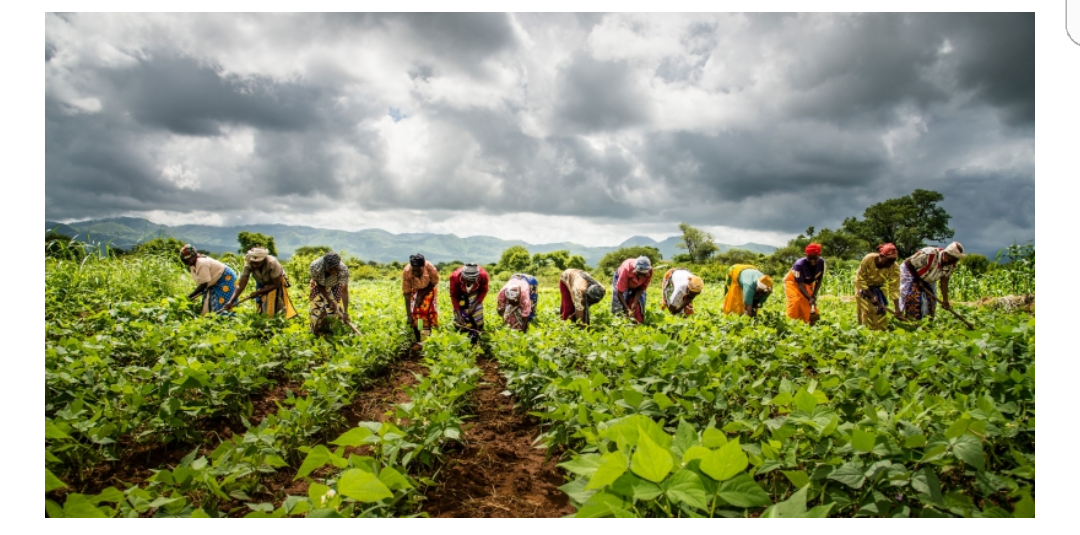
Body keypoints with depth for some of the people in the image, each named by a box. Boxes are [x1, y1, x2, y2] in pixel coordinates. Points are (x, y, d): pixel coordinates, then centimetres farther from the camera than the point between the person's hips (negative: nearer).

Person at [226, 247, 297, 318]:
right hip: (262, 283, 3)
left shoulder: (272, 263, -39)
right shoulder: (248, 264, -32)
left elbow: (276, 285, -26)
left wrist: (258, 292, -30)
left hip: (277, 282, -3)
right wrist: (231, 301, -42)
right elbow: (241, 285, -31)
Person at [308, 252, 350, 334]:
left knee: (336, 309, -6)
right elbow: (319, 285, -20)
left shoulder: (343, 269, -39)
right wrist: (329, 301, -22)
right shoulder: (315, 266, -38)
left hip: (334, 288, 0)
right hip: (319, 288, 0)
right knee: (317, 309, 0)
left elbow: (344, 291, -33)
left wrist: (345, 313, -35)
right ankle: (317, 331, 26)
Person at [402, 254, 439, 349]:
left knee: (429, 309, -11)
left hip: (428, 288, 0)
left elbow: (433, 284, -14)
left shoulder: (431, 269, -37)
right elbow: (407, 294, -29)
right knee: (415, 312, -8)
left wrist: (421, 295, -20)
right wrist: (409, 314, -30)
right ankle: (417, 341, 6)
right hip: (415, 289, 0)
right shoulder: (406, 272, -37)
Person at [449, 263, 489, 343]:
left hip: (475, 294, 1)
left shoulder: (483, 275, -35)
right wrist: (458, 314, -20)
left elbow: (484, 291, -12)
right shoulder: (455, 277, -36)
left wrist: (474, 305, -21)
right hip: (460, 294, 0)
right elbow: (453, 295, -17)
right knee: (459, 321, -6)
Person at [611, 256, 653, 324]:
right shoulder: (626, 269, -43)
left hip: (637, 285, 3)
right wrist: (627, 309, -39)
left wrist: (635, 303, -27)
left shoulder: (649, 271, -35)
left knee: (640, 306, -6)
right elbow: (620, 292, -36)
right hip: (621, 278, -3)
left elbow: (642, 288, -18)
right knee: (619, 307, -13)